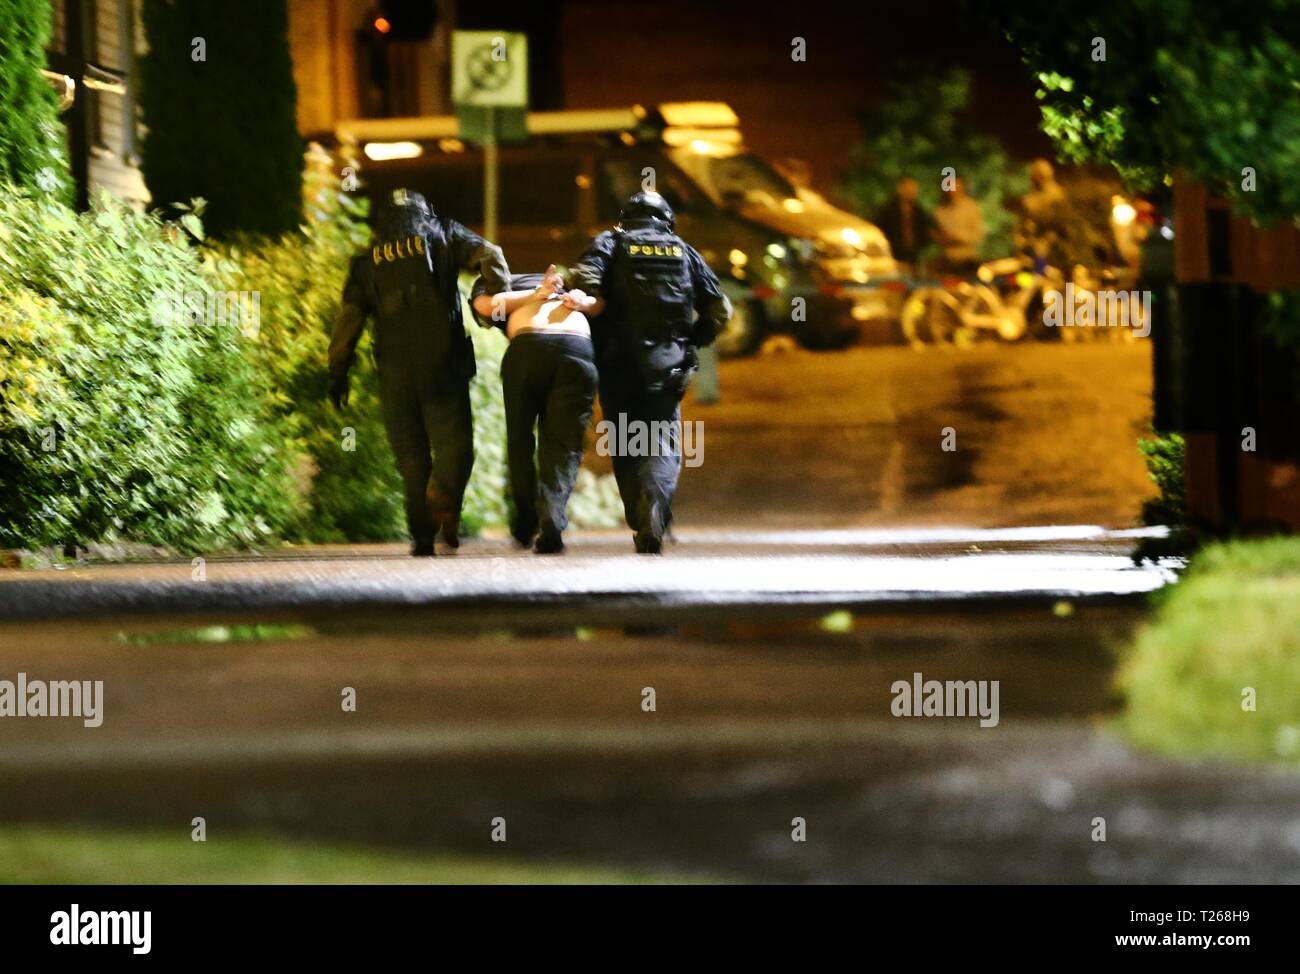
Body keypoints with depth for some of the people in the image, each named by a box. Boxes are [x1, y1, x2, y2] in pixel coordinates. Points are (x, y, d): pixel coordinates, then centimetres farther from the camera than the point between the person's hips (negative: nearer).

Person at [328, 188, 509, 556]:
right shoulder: (442, 237, 12)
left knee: (410, 450, 7)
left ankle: (422, 535, 1)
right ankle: (444, 495, -31)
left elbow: (349, 316, 7)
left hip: (395, 367, 2)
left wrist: (338, 371, 7)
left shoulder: (369, 261, 15)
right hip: (442, 359, -2)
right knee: (453, 438, -2)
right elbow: (489, 256, -5)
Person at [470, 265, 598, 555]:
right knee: (564, 446, 4)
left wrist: (536, 296, 10)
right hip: (579, 346, 2)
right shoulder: (566, 284, 41)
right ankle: (552, 525, -13)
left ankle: (526, 522, 19)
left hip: (527, 347, -2)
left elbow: (486, 305, 7)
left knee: (519, 441, 19)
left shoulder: (489, 283, 30)